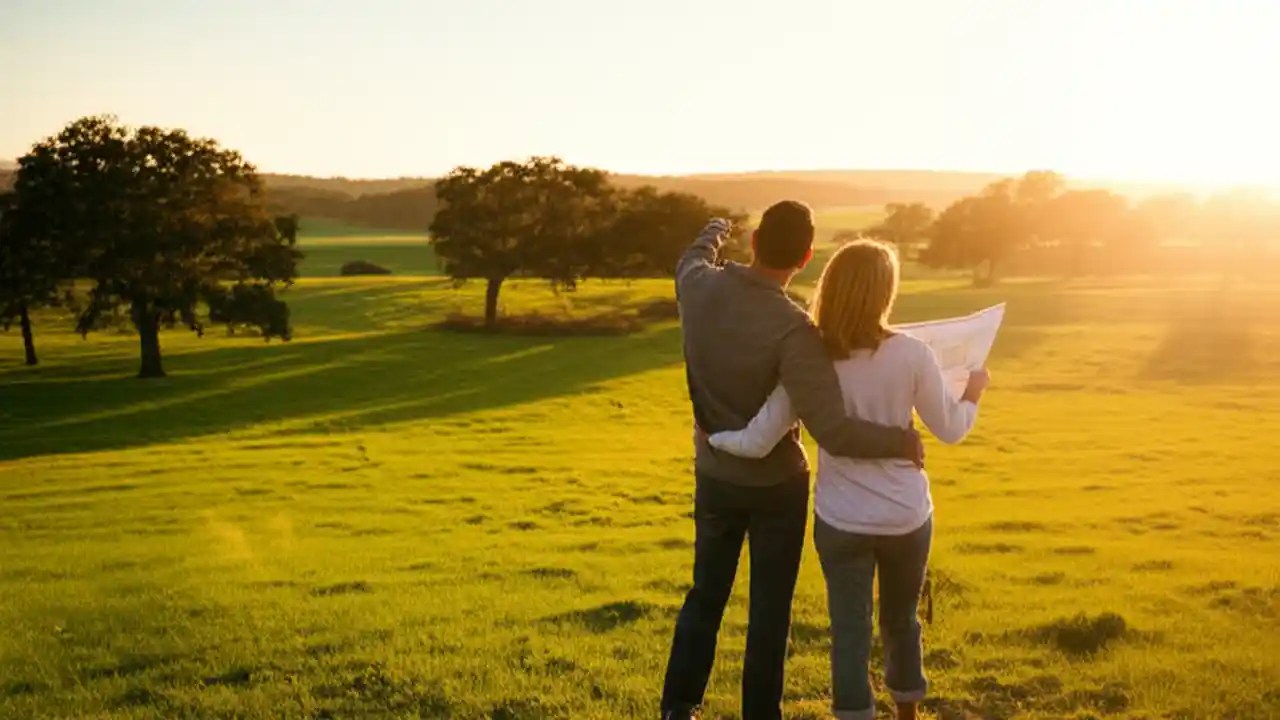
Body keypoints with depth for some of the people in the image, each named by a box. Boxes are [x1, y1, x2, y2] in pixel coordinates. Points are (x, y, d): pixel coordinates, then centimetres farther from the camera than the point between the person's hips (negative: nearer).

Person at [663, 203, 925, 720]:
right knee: (770, 608, 11)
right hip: (776, 484, -5)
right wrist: (901, 440, -19)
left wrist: (713, 234, 35)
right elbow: (833, 431, -34)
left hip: (714, 476, 5)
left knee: (706, 594, 20)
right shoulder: (793, 330, -30)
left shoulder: (700, 288, -15)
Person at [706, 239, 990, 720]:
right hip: (907, 517, 1)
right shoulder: (911, 355, -14)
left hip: (841, 520, -1)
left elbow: (757, 443, -13)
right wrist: (974, 394, 20)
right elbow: (950, 430, 0)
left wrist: (711, 436, 8)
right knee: (901, 621, 23)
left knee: (850, 631, 9)